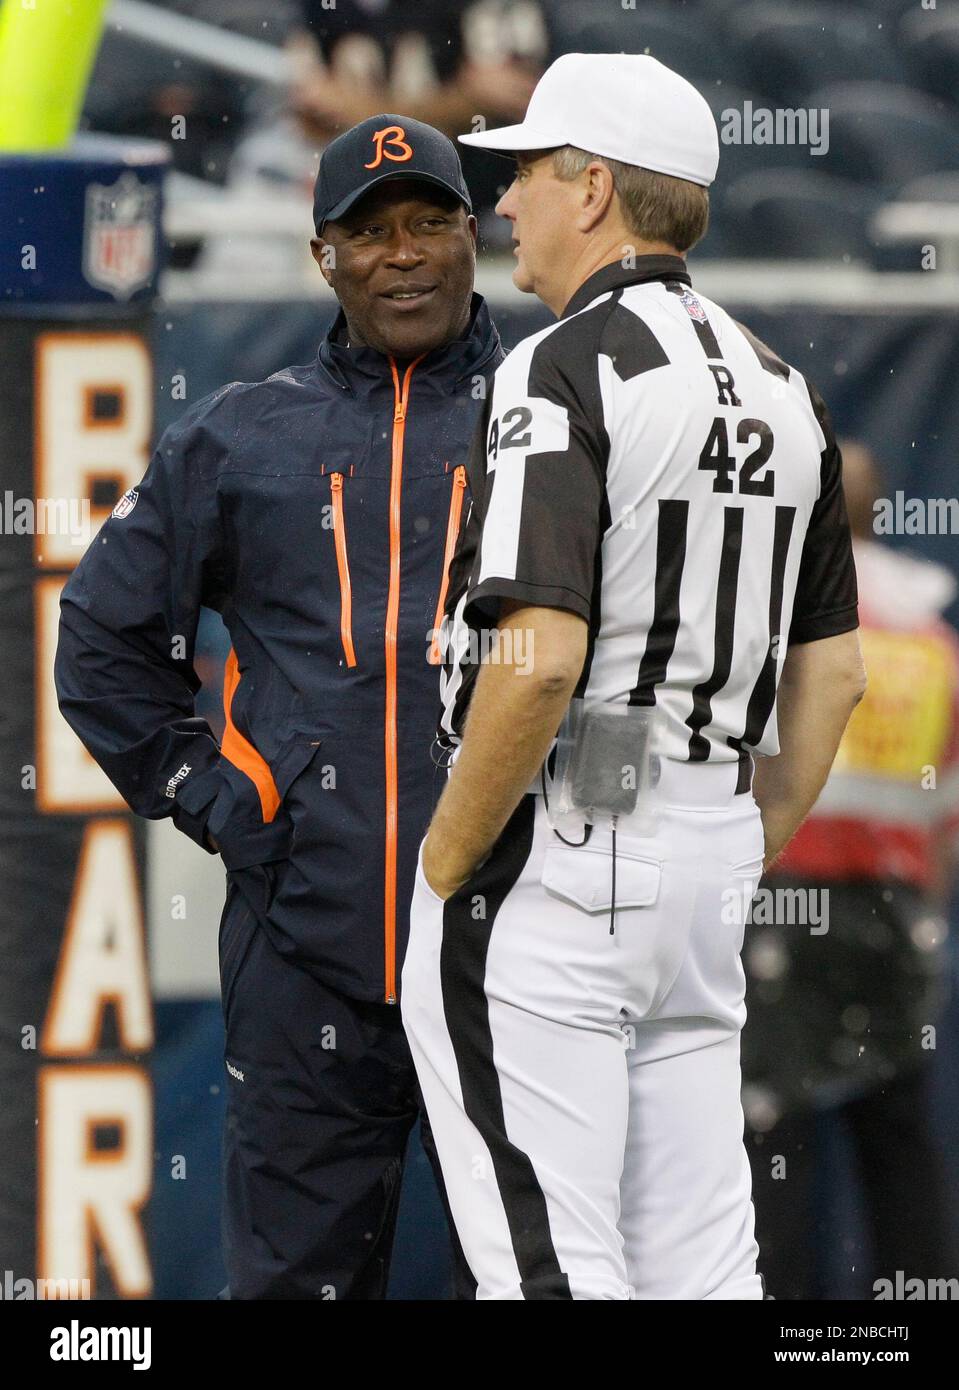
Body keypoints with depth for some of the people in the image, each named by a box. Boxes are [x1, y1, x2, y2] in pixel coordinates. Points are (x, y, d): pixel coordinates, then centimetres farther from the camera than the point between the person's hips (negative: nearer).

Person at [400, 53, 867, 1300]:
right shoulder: (780, 388, 13)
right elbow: (833, 673, 16)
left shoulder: (565, 369, -13)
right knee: (700, 1261, 10)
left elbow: (539, 659, -23)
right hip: (709, 853, 8)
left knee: (547, 1259, -7)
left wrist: (445, 866, -13)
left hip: (554, 861, -8)